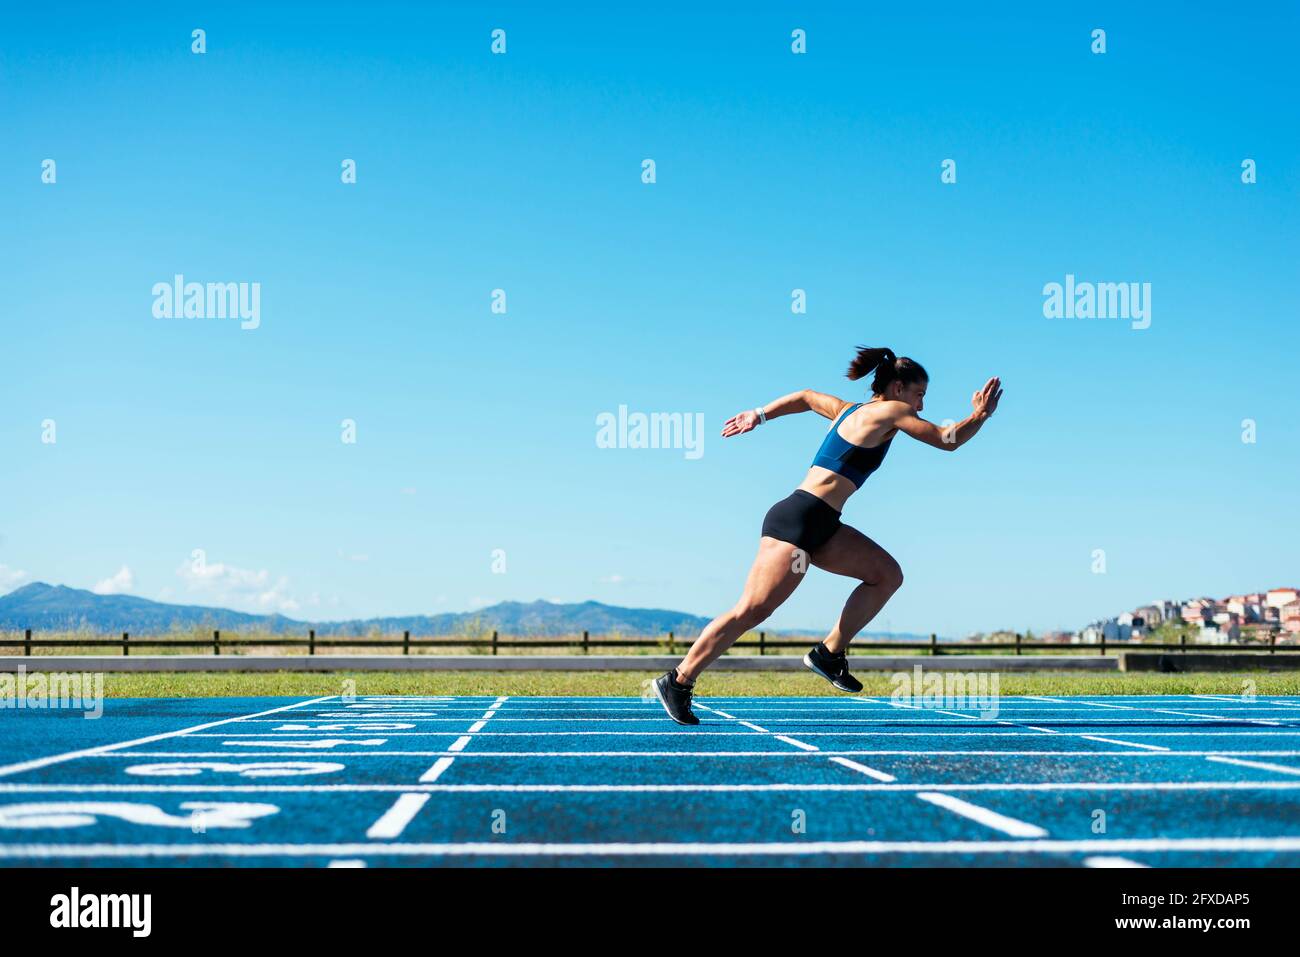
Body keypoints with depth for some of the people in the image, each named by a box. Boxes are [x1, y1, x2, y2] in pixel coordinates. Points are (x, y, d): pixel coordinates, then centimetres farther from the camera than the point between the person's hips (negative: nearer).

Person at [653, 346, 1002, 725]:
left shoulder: (850, 410, 17)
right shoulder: (891, 411, -7)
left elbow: (805, 397, 31)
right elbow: (947, 440, -4)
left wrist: (759, 415, 33)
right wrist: (980, 416, 9)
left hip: (820, 524, 10)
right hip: (796, 522, -10)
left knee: (887, 574, 5)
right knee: (751, 611, -10)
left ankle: (830, 652, 7)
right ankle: (677, 682, -5)